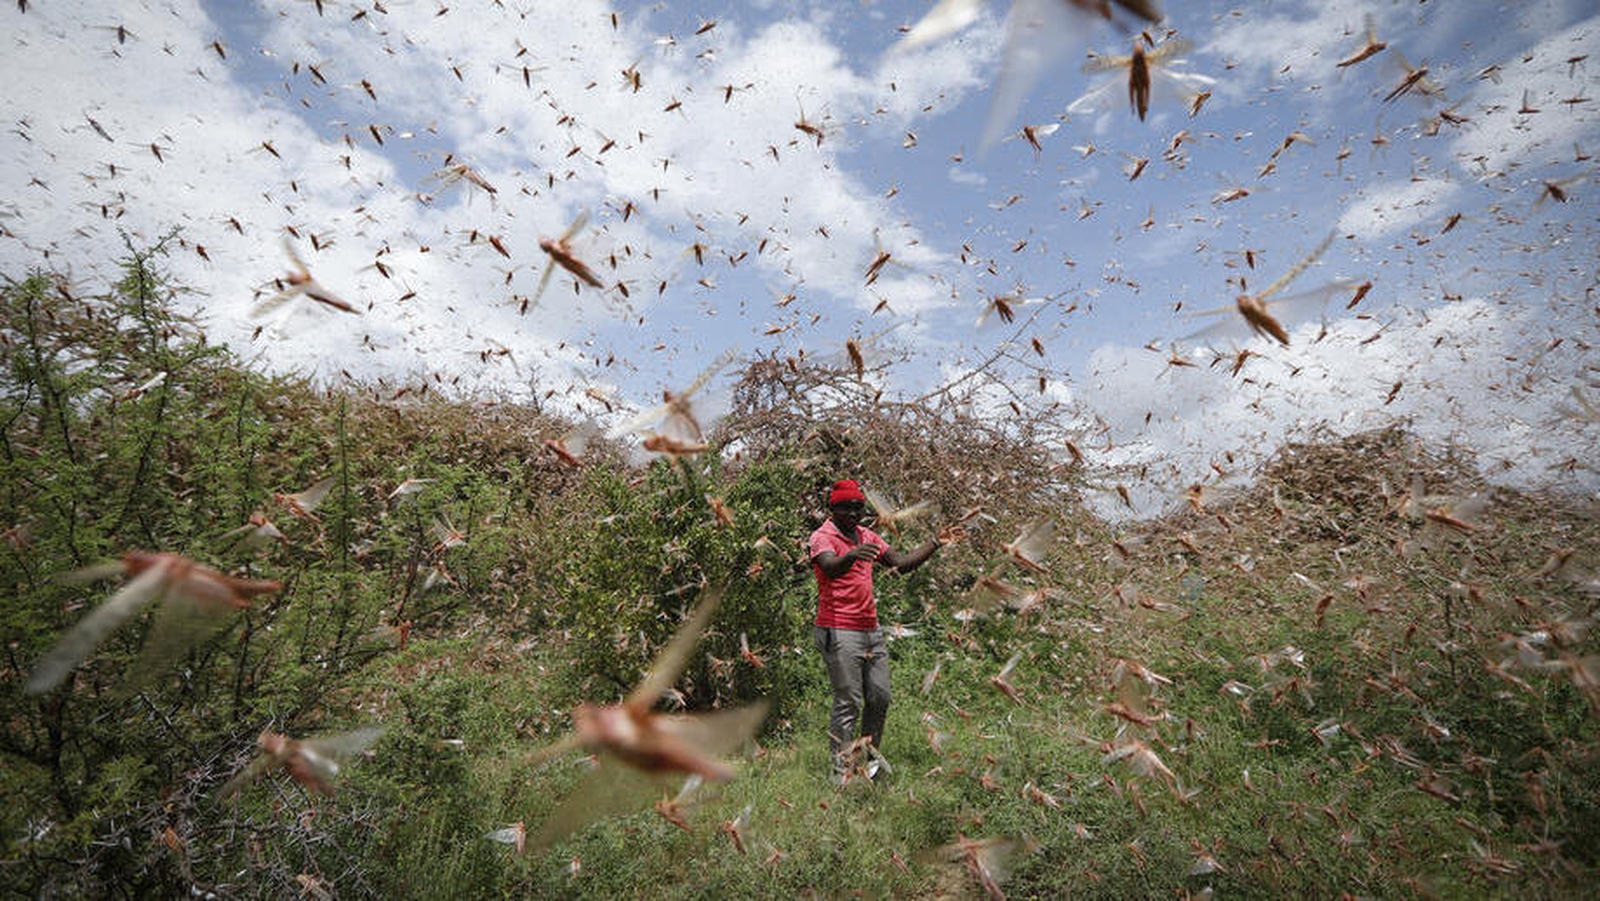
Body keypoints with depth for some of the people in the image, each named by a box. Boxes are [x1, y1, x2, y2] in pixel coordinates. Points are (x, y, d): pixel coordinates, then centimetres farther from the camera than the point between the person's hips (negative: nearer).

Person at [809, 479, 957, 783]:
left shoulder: (867, 536, 14)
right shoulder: (822, 537, -9)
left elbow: (902, 563, 15)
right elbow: (831, 567, -30)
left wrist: (935, 544, 5)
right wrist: (853, 555, -51)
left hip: (871, 630, 7)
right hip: (839, 632, -7)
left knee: (880, 697, 11)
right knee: (848, 703, -4)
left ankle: (870, 758, 28)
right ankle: (842, 771, 7)